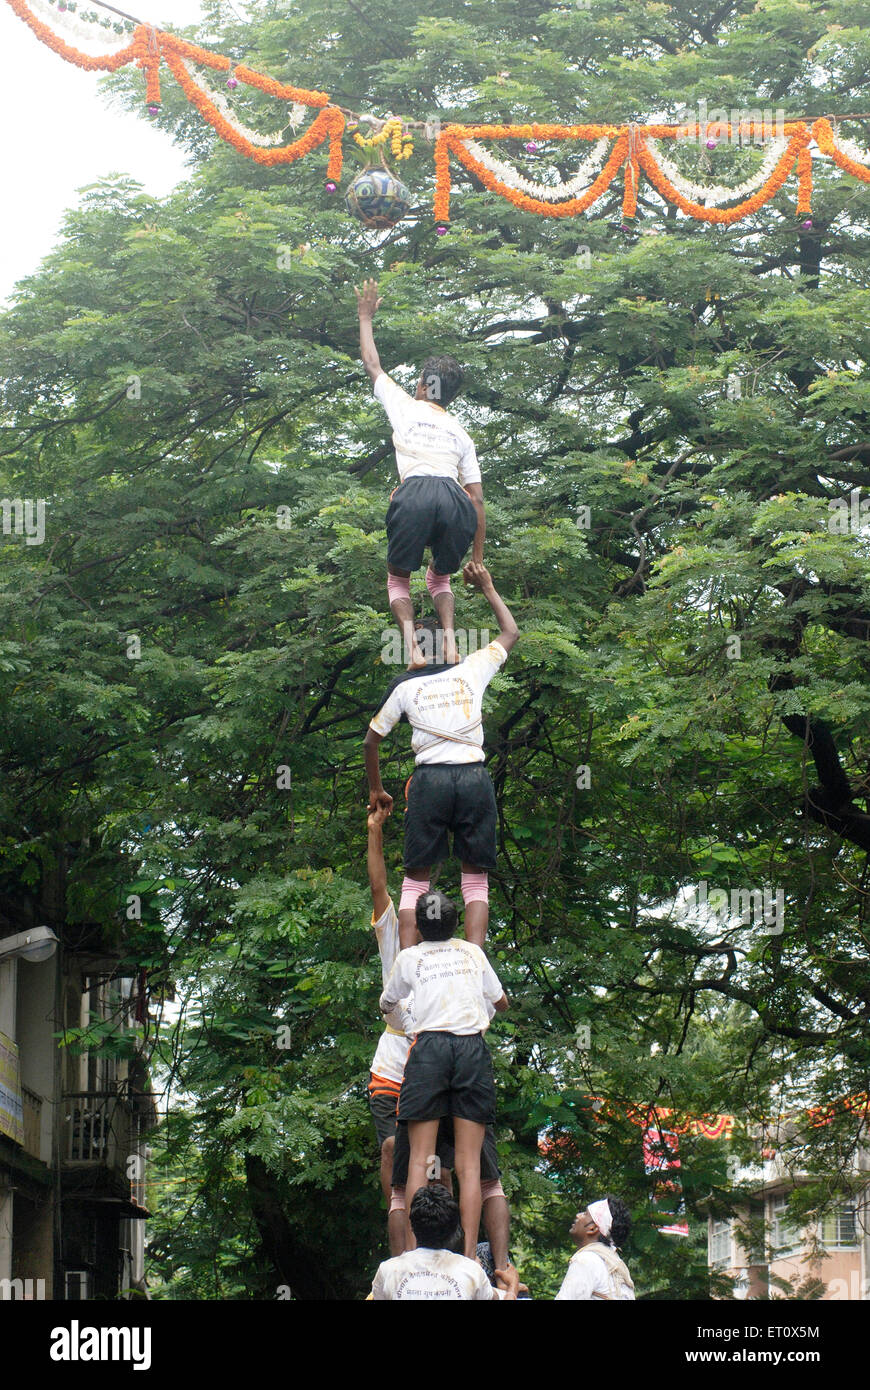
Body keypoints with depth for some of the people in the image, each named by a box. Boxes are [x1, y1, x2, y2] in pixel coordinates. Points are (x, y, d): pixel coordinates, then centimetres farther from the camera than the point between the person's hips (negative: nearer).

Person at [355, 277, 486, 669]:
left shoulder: (404, 407, 24)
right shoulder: (461, 433, 30)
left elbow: (371, 363, 40)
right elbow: (477, 498, 25)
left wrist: (366, 317, 53)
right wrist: (478, 558, 27)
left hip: (415, 494, -3)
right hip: (455, 502, 3)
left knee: (398, 577, 14)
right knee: (440, 577, 24)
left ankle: (411, 641, -14)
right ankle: (449, 636, -4)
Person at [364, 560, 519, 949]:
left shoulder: (405, 687, 11)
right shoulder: (472, 670, 11)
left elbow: (371, 740, 18)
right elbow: (510, 631, 28)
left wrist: (376, 790, 31)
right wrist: (487, 588, 38)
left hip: (429, 779, 0)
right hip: (475, 778, 0)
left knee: (415, 880, 6)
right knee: (476, 879, 6)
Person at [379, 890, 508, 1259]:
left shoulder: (410, 957, 14)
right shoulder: (472, 952, 18)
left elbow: (386, 1005, 29)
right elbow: (501, 1002, 29)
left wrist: (399, 1008, 52)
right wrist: (492, 1006, 52)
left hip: (429, 1046, -1)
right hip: (473, 1047, 1)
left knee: (419, 1158, -3)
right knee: (469, 1163, -1)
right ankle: (469, 1254, -10)